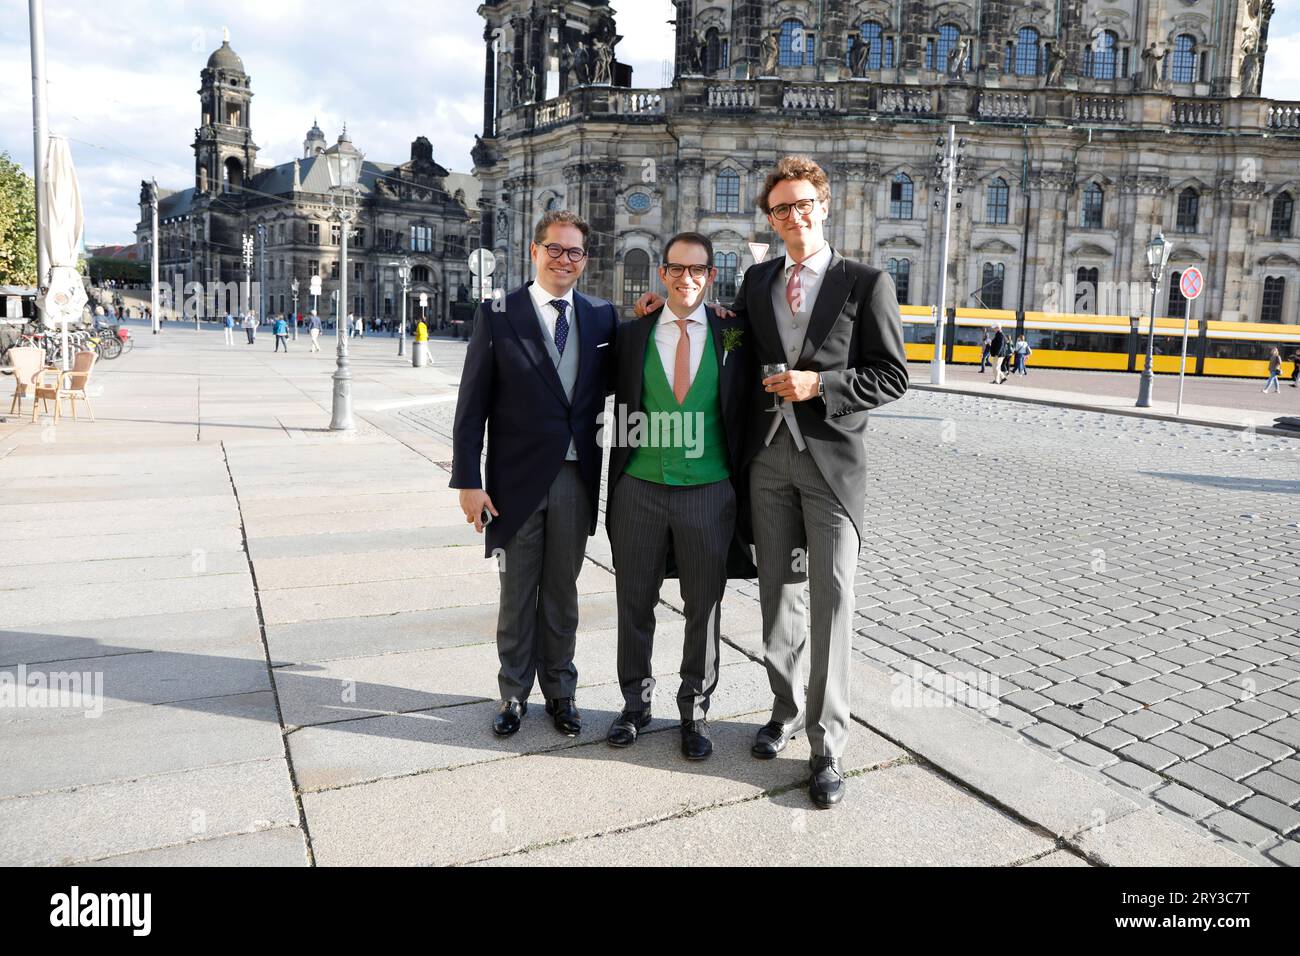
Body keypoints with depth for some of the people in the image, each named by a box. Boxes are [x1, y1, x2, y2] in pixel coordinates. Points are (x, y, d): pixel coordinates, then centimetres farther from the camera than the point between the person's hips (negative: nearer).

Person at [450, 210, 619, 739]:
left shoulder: (602, 316, 5)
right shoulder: (498, 316, -3)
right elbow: (472, 406, -5)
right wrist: (468, 481, -10)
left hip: (577, 480, 2)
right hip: (517, 481, -2)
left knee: (562, 592, 15)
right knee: (517, 593, 10)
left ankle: (560, 690, 30)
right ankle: (514, 693, 27)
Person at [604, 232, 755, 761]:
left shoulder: (733, 336, 1)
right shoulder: (632, 334, 4)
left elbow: (743, 418, 3)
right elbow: (623, 415, 7)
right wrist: (616, 487, 4)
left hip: (709, 493, -1)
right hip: (641, 488, 1)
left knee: (704, 609, 9)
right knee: (635, 603, 11)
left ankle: (694, 712, 25)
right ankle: (636, 703, 29)